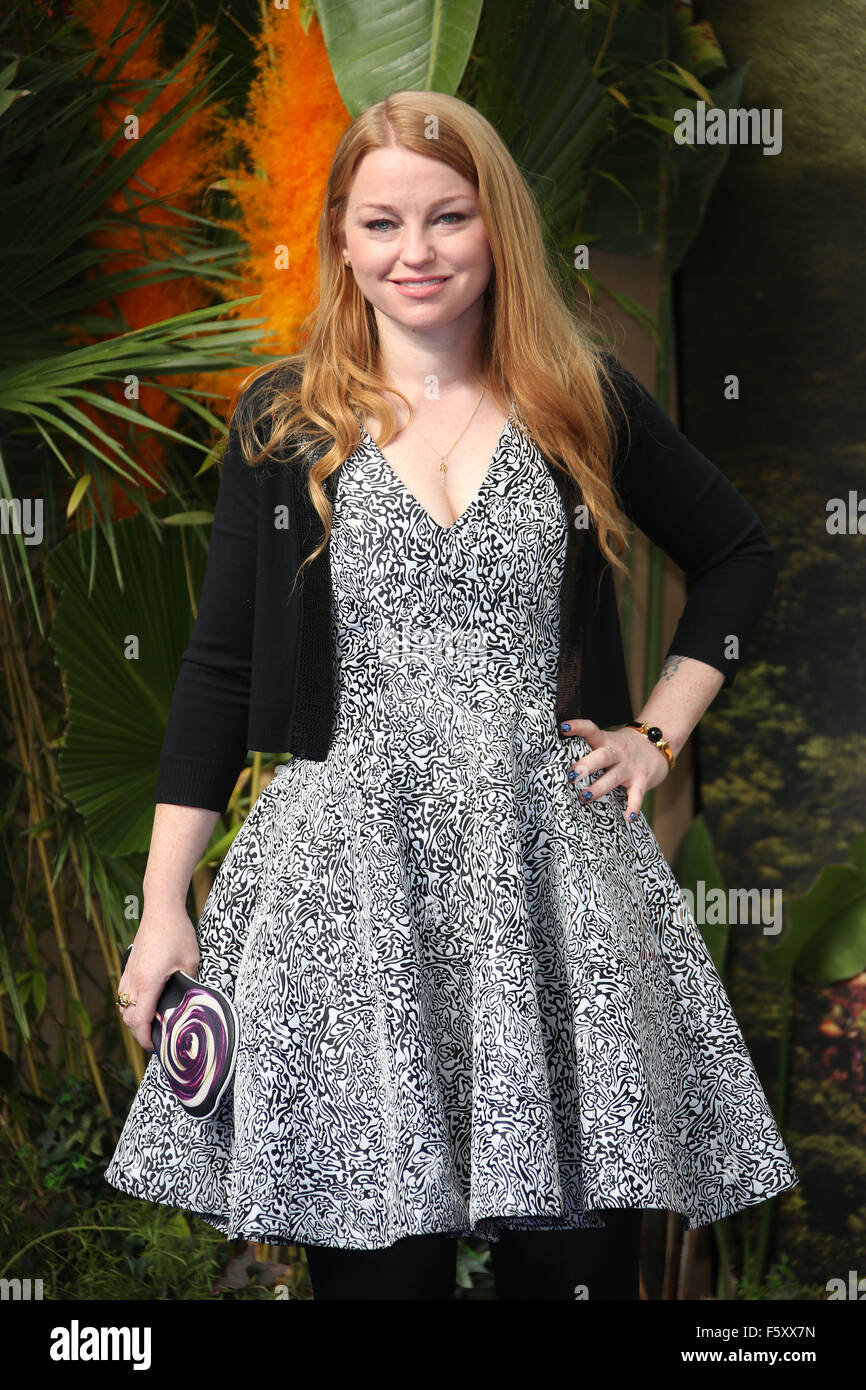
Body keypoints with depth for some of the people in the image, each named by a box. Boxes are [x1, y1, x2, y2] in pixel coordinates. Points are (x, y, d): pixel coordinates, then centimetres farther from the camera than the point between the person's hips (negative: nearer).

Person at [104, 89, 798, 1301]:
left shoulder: (583, 404, 6)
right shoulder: (285, 423, 5)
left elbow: (738, 555, 19)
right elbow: (221, 668, 5)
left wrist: (661, 733, 8)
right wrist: (164, 907, 2)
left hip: (550, 855, 1)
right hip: (350, 868, 0)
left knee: (576, 1240, 0)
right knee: (375, 1244, 0)